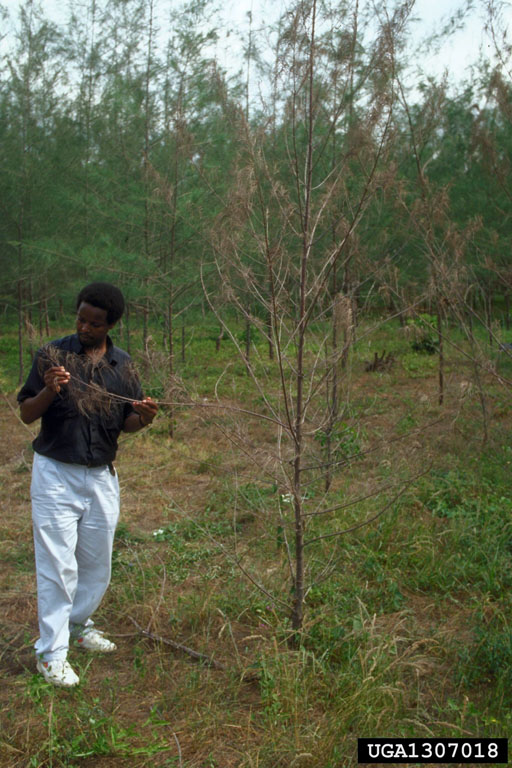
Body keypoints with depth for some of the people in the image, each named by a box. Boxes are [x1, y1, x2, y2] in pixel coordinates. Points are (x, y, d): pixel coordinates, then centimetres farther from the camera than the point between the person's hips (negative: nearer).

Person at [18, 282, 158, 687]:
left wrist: (143, 417, -15)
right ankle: (52, 653, 9)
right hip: (56, 473, -3)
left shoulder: (123, 364, 4)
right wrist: (49, 391, -24)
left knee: (97, 562, 13)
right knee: (58, 564, -2)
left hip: (102, 476, 4)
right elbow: (27, 414, -4)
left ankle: (79, 624, 37)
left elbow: (127, 424, 7)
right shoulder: (52, 354, -5)